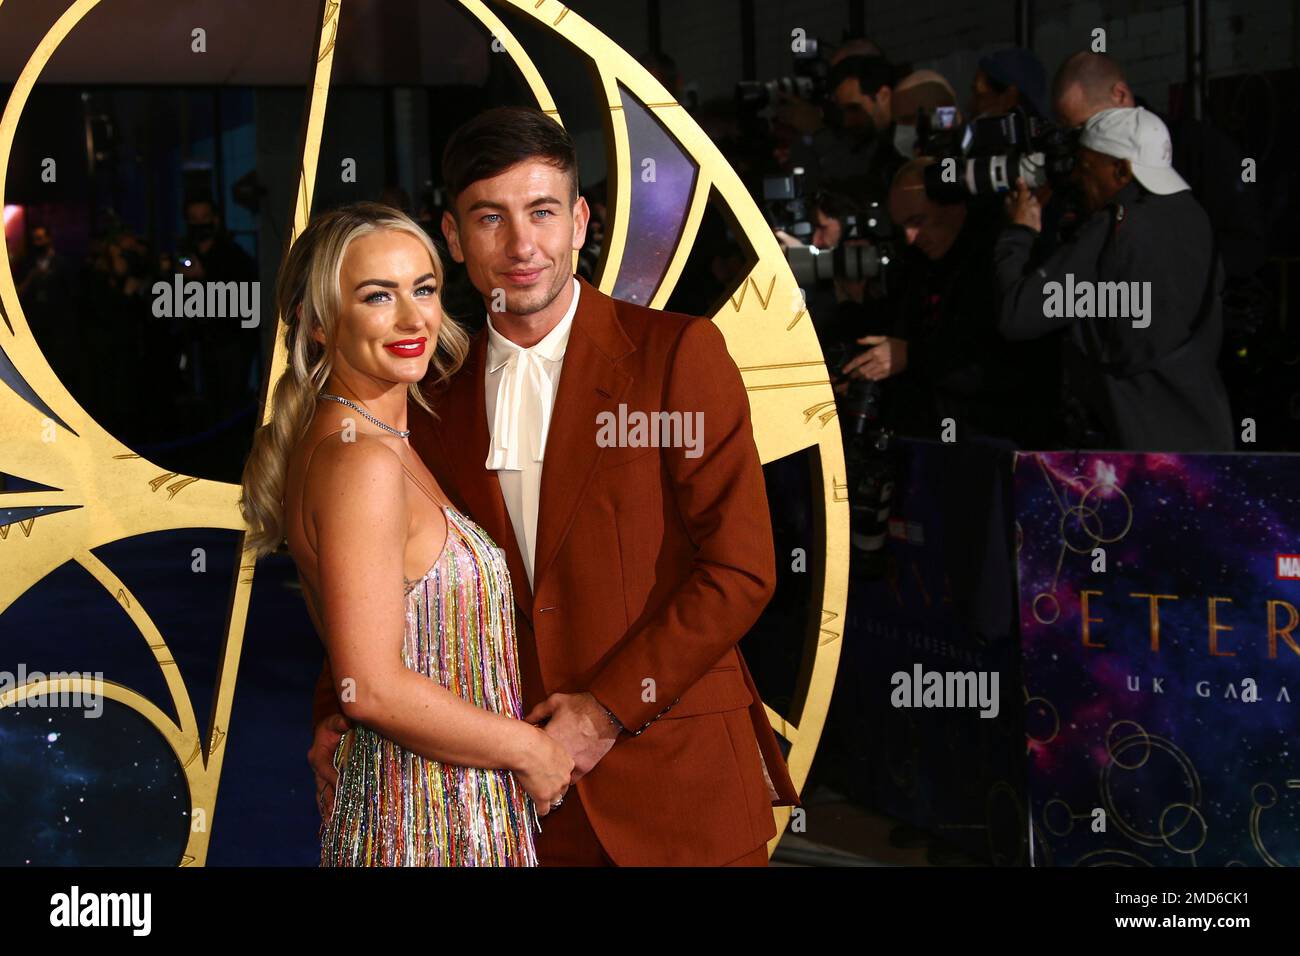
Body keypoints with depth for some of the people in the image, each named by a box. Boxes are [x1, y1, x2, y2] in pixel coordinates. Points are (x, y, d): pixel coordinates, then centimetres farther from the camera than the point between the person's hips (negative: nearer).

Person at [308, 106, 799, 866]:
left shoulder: (679, 352, -7)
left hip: (678, 780, -3)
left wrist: (610, 707, -14)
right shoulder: (437, 393, 6)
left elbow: (741, 570, -10)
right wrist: (340, 712, -1)